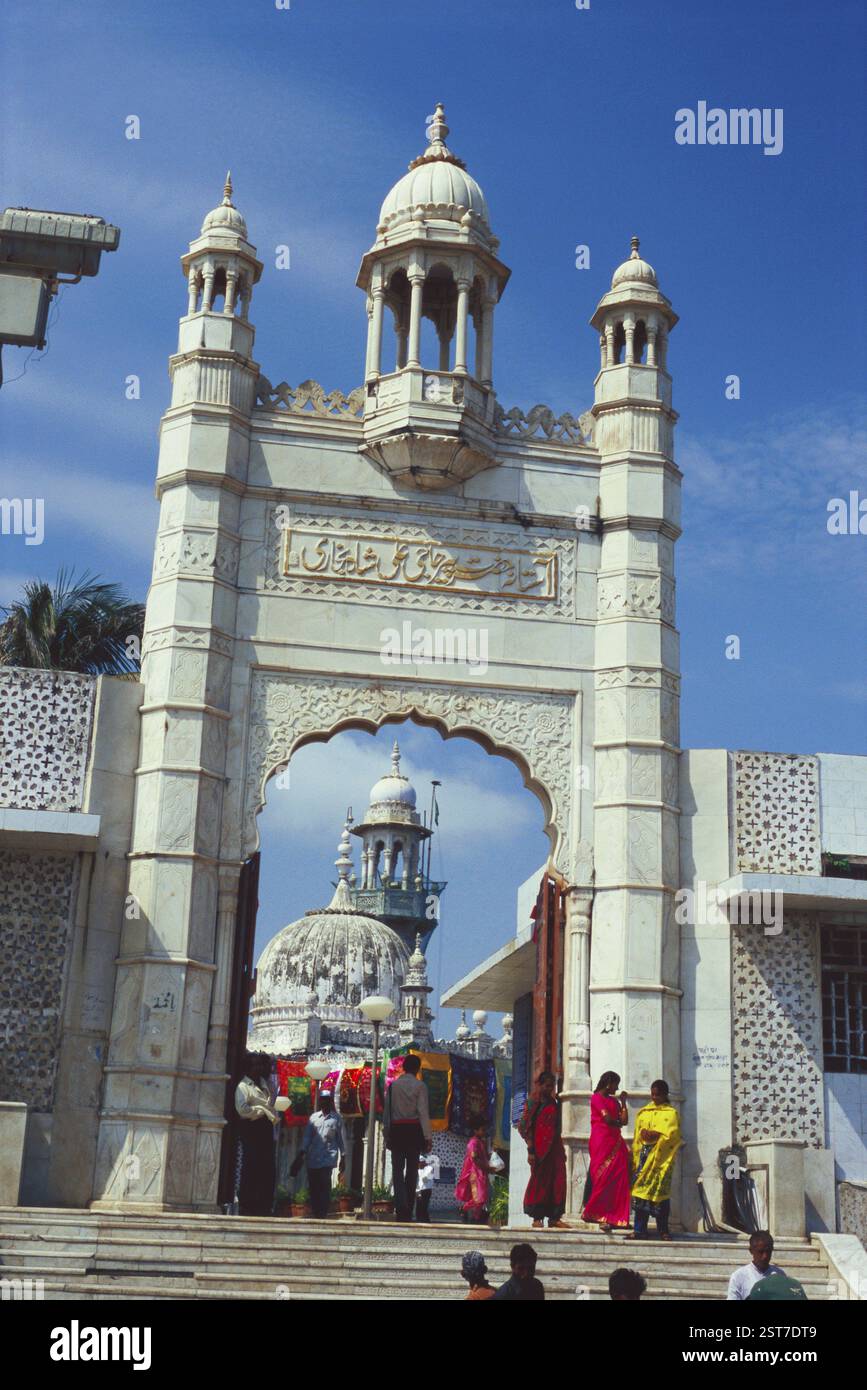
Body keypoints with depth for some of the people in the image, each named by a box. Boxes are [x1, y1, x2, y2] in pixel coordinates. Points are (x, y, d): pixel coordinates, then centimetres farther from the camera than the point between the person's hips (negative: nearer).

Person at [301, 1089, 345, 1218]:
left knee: (325, 1185, -12)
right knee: (313, 1186, 3)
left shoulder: (336, 1118, 6)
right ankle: (316, 1213, 11)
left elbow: (340, 1139, 9)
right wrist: (302, 1153, 1)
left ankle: (323, 1214, -9)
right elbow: (307, 1137, 9)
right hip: (313, 1158, 3)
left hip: (328, 1158, -3)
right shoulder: (314, 1117, 10)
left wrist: (342, 1158, 7)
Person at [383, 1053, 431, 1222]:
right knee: (412, 1170, 8)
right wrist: (427, 1137, -3)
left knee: (397, 1170, 1)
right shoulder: (420, 1086, -2)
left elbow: (387, 1111, 6)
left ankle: (401, 1208, -17)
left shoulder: (393, 1085, 5)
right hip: (414, 1130, -1)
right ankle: (408, 1211, 10)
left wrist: (387, 1135, 13)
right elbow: (423, 1112, -6)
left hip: (396, 1130, 1)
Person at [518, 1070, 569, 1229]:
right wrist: (531, 1150, -14)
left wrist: (561, 1150, 15)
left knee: (558, 1181, 1)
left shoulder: (554, 1104, 14)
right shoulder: (532, 1104, -3)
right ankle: (537, 1217, 5)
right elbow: (525, 1128, -7)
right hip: (540, 1149, -5)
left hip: (554, 1147, 5)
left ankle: (554, 1217, 6)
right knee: (539, 1181, -1)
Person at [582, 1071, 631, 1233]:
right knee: (603, 1179, -8)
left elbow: (624, 1121, 12)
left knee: (618, 1180, -2)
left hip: (615, 1143, 7)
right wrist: (619, 1123, 6)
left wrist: (623, 1102, 11)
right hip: (601, 1142, -7)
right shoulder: (597, 1097, -2)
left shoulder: (614, 1101, 21)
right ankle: (597, 1214, -1)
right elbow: (608, 1119, -12)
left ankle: (610, 1217, -2)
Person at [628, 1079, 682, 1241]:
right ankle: (640, 1230, -3)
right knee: (640, 1191, -4)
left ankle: (663, 1230, 8)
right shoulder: (644, 1112, 16)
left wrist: (653, 1135, -13)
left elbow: (670, 1136, -7)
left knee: (660, 1191, -3)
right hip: (644, 1156, 3)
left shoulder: (671, 1113, 3)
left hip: (661, 1159, -3)